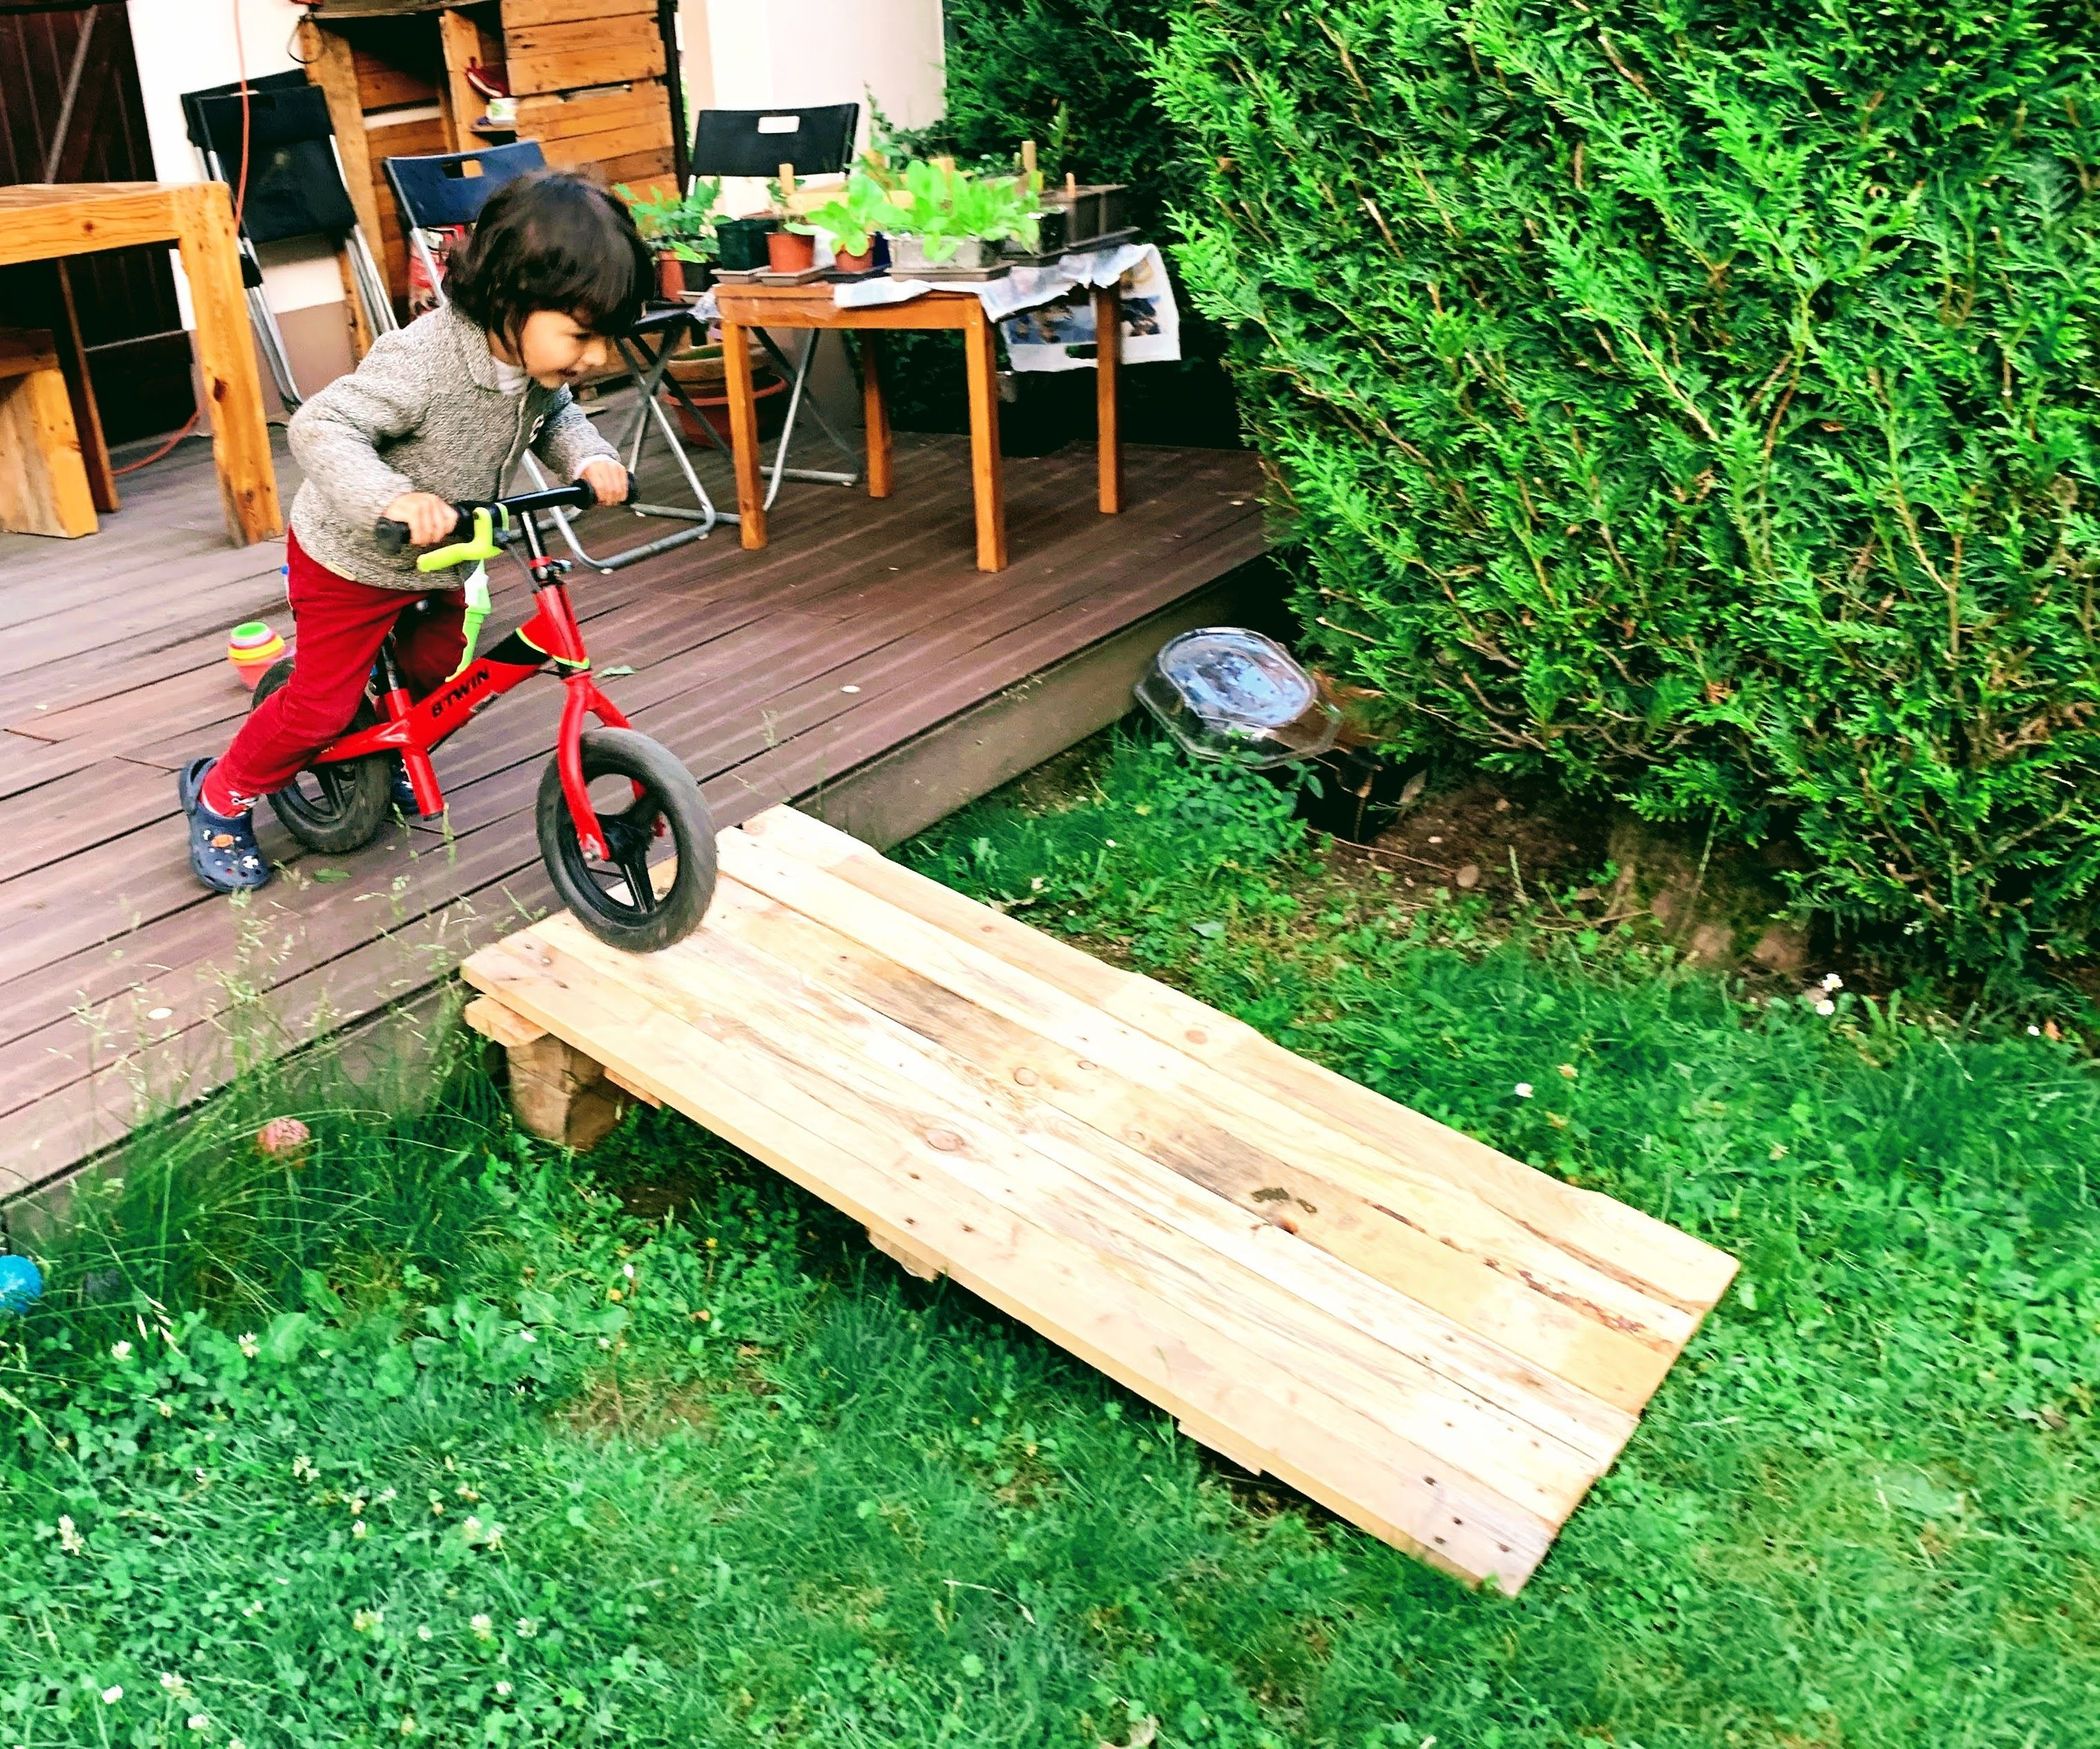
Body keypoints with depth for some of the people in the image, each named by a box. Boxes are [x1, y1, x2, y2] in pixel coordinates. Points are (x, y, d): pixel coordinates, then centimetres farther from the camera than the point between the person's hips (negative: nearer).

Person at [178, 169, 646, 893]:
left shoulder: (537, 359, -13)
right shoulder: (422, 360, -38)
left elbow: (555, 418, 7)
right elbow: (321, 427, -42)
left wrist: (589, 458, -15)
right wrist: (392, 499, -58)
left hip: (436, 563, 7)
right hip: (351, 562, -7)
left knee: (438, 678, 19)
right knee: (323, 705, 1)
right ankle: (219, 794, 24)